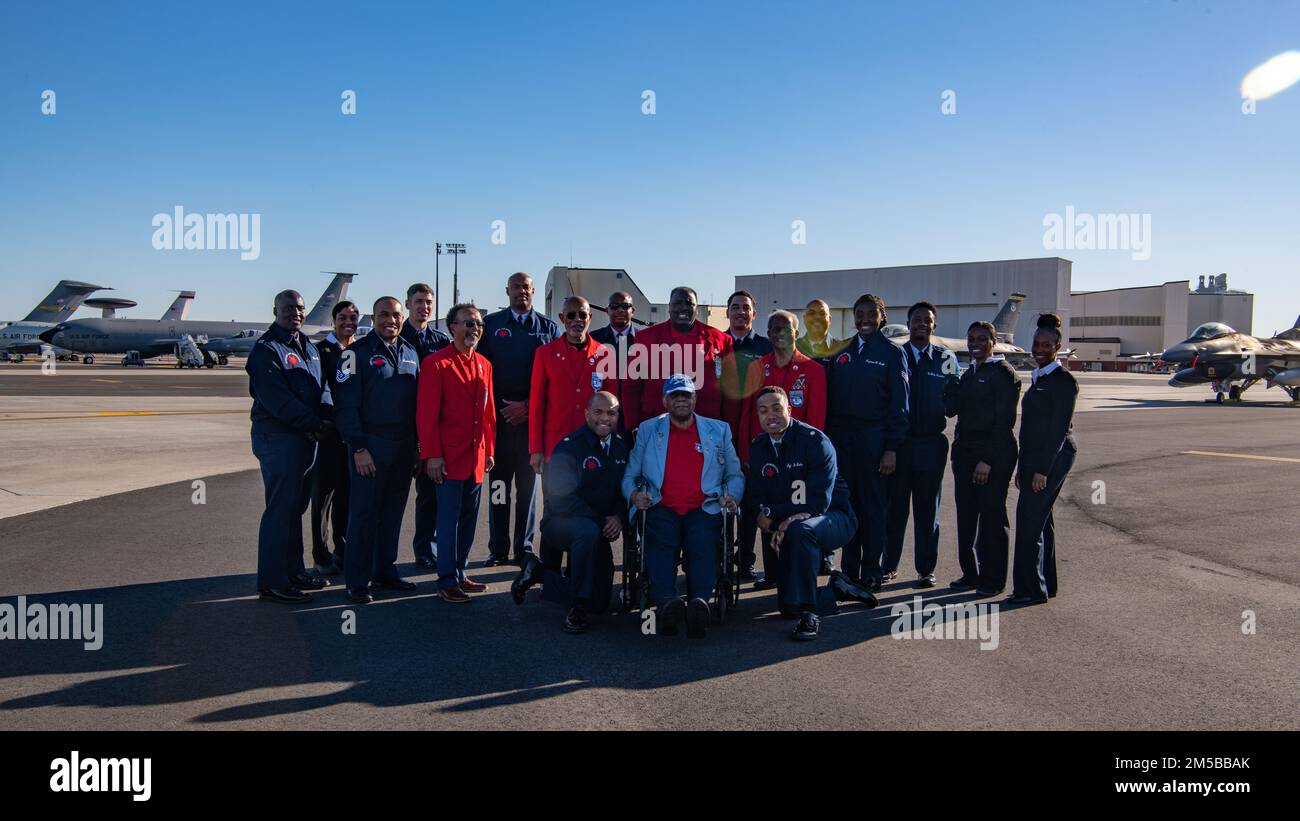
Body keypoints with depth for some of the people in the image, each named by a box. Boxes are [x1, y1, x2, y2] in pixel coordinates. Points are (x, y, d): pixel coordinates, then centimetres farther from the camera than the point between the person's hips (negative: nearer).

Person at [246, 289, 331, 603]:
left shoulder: (309, 348, 17)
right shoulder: (266, 349, -9)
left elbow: (320, 389, 18)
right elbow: (276, 399, -18)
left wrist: (319, 424, 0)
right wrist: (315, 423, -17)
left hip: (305, 437, 8)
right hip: (277, 437, -8)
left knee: (295, 506, 15)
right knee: (281, 509, -6)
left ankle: (293, 572, 25)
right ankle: (272, 582, 0)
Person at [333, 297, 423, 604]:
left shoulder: (410, 352, 12)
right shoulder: (358, 352, -5)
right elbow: (346, 404, -9)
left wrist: (417, 443, 10)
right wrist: (358, 448, -14)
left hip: (404, 447, 5)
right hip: (371, 446, -5)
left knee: (393, 512, 12)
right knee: (364, 512, 0)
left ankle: (385, 571, 24)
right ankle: (358, 581, 8)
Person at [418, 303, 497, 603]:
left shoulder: (484, 364, 12)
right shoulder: (436, 363, -7)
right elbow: (426, 413, -11)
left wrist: (489, 450, 13)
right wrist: (432, 455, -15)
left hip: (476, 457, 6)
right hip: (449, 457, -6)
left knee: (469, 518, 12)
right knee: (449, 518, -1)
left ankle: (459, 573, 23)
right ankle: (448, 581, 8)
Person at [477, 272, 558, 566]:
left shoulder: (549, 328, 8)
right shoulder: (490, 324, 9)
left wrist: (527, 406, -7)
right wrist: (499, 407, -4)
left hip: (533, 417, 0)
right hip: (499, 415, 0)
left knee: (528, 484, 5)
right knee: (498, 483, 3)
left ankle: (524, 549, 13)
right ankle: (498, 549, 11)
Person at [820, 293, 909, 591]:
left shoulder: (892, 353, 0)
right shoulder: (841, 351, 11)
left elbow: (899, 404, -4)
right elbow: (829, 396, 10)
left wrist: (892, 448, -10)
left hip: (874, 437, -3)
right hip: (841, 437, 4)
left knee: (872, 505, 2)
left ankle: (871, 573, 12)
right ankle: (849, 571, 17)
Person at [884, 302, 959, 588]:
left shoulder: (946, 358, 5)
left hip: (931, 443, 0)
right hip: (898, 441, 0)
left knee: (927, 508, 7)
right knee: (895, 506, 5)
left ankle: (926, 569, 17)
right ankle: (889, 565, 17)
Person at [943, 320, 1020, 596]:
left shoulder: (1003, 373, -7)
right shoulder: (969, 374, 16)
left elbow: (1004, 421, -12)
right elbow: (950, 409, 9)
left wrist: (988, 460, -17)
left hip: (993, 454, -7)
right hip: (964, 452, 7)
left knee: (991, 514, 0)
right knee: (966, 514, 9)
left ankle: (992, 579, 10)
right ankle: (970, 573, 19)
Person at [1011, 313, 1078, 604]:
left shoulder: (1063, 380, -10)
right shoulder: (1038, 378, 17)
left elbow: (1060, 428, -15)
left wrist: (1042, 469, -19)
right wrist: (1023, 467, 18)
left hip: (1053, 458, -9)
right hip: (1035, 458, 9)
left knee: (1029, 520, -10)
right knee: (1040, 520, 12)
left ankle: (1031, 588, -5)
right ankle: (1045, 584, 21)